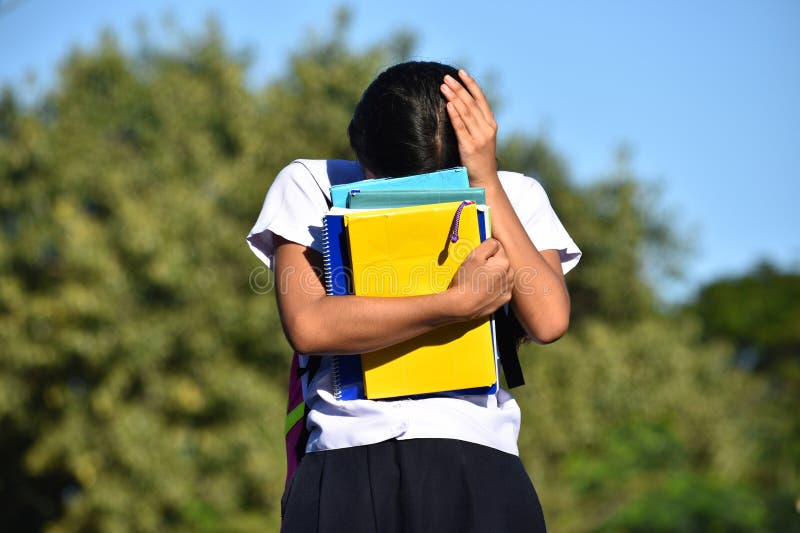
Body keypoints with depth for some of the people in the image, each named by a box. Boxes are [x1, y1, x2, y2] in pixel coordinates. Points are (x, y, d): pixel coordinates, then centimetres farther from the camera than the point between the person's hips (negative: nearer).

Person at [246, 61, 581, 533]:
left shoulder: (515, 197, 12)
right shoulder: (310, 186, 7)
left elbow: (549, 321, -5)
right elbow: (307, 326, -8)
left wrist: (486, 180, -4)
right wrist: (460, 303, -9)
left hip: (477, 464, 1)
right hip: (348, 465, -1)